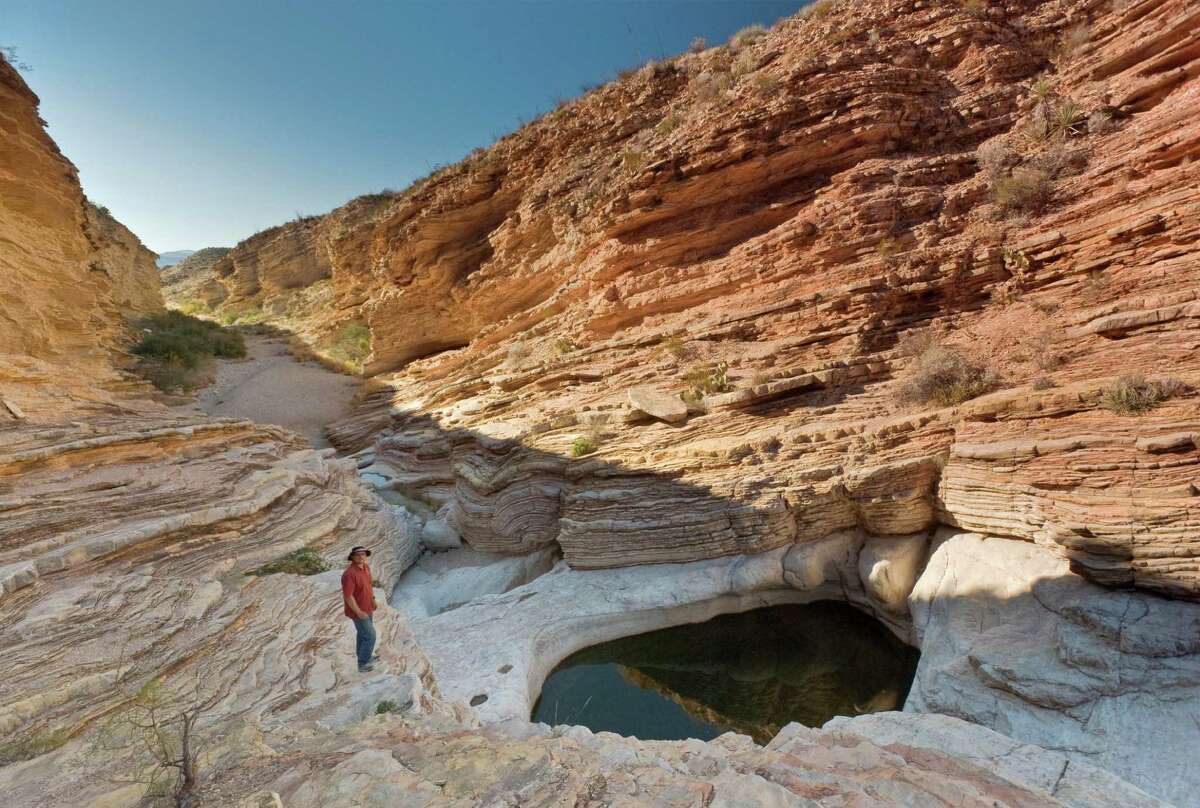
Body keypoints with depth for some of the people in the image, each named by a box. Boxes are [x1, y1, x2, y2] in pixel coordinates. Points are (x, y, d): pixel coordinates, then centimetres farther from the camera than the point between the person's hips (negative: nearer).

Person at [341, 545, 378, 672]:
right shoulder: (350, 574, -33)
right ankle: (363, 664, 18)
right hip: (358, 611, -9)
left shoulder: (366, 567, -4)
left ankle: (364, 656, 45)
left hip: (366, 608, 9)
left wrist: (372, 598, 16)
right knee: (370, 636, 2)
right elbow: (347, 596, -29)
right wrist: (359, 612, -23)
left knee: (363, 633, 25)